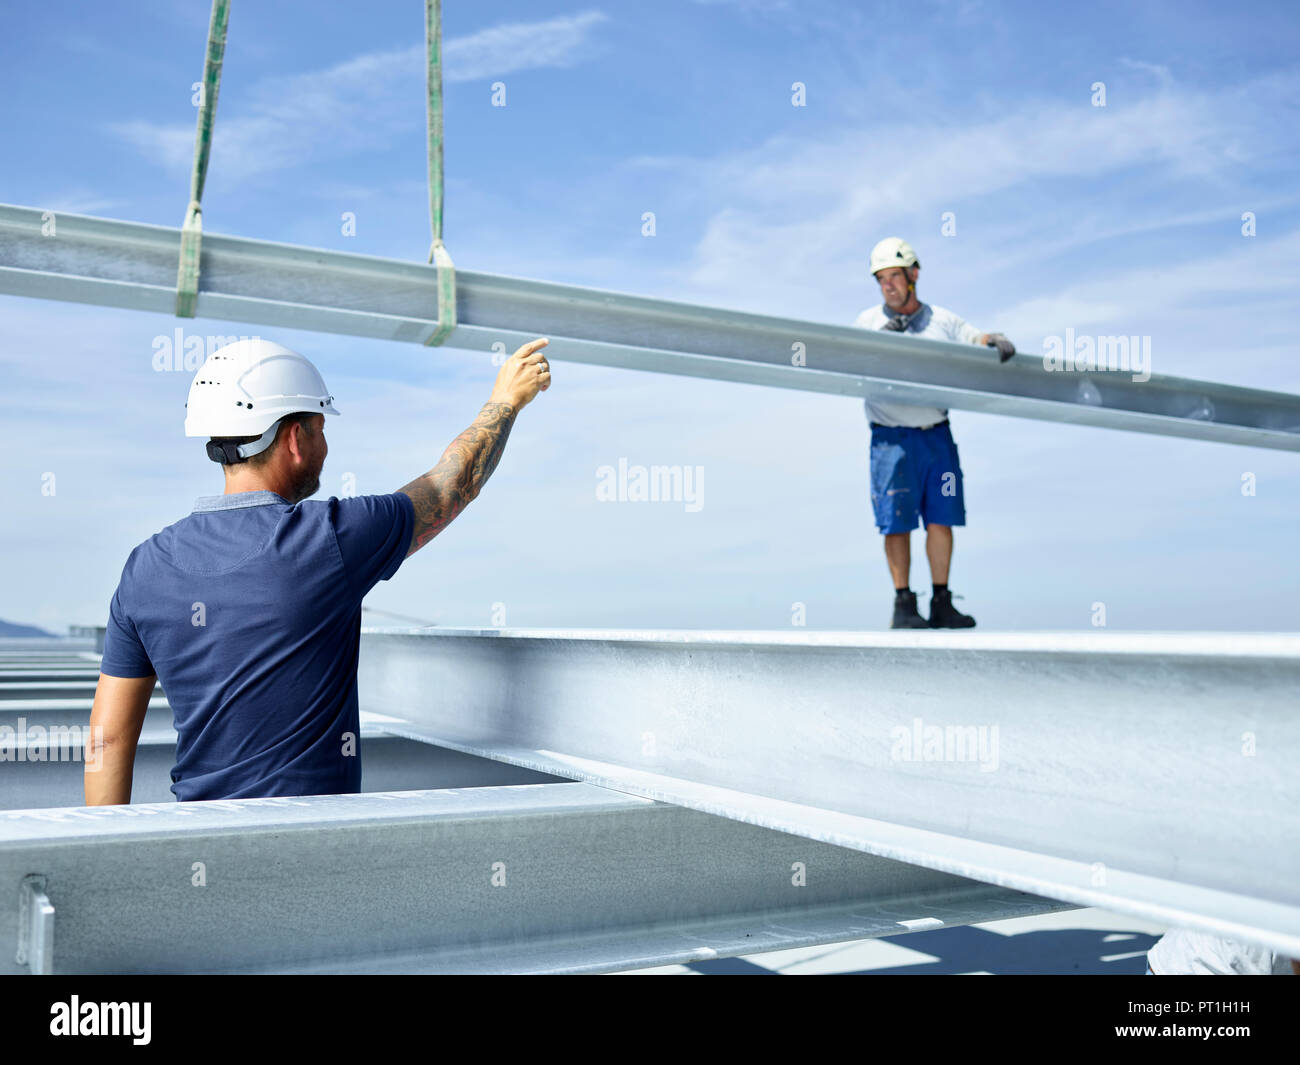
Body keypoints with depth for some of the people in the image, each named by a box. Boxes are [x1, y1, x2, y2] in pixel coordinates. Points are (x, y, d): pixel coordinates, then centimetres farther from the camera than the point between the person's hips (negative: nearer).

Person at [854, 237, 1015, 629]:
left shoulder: (942, 321, 11)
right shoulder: (869, 322, 6)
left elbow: (978, 339, 2)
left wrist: (999, 342, -20)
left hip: (937, 435, 2)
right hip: (892, 438, -2)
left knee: (941, 519, 3)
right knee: (897, 523, -4)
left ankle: (941, 604, 11)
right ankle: (903, 605, 5)